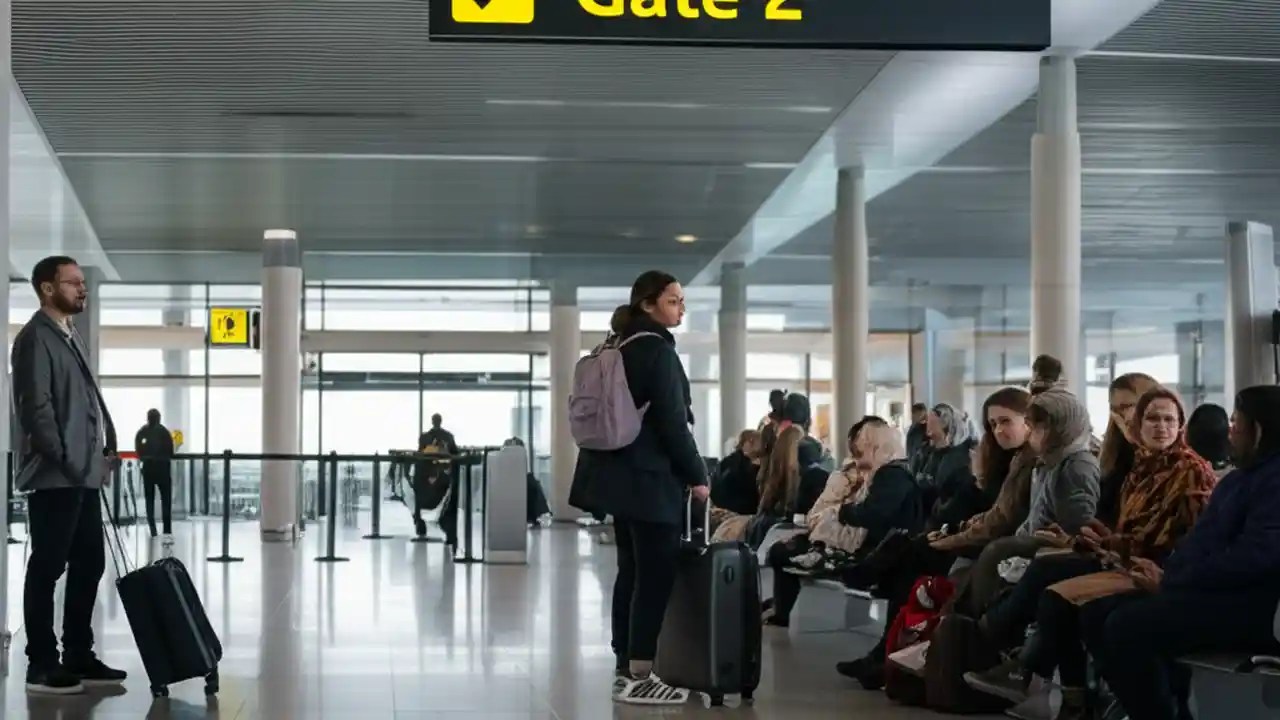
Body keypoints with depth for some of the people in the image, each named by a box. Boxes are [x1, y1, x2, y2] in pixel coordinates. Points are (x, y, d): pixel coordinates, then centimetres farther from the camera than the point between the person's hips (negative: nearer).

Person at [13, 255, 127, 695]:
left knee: (89, 565, 11)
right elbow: (36, 407, -16)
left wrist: (104, 449, 11)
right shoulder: (36, 337, -9)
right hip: (54, 478, -9)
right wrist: (61, 459, -17)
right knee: (47, 569, -4)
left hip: (83, 476, 10)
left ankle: (79, 657, 19)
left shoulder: (69, 337, 20)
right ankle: (42, 666, 1)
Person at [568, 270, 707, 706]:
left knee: (632, 572, 12)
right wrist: (697, 475, -9)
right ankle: (639, 678, -7)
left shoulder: (618, 349, 14)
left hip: (621, 474, 10)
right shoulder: (658, 351, -13)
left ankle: (626, 670, 15)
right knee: (656, 575, -6)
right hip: (651, 478, -9)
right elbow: (672, 422, -18)